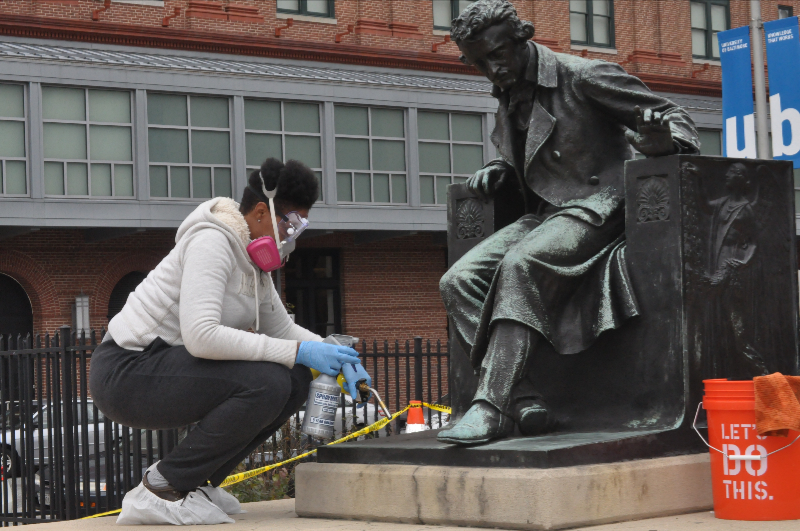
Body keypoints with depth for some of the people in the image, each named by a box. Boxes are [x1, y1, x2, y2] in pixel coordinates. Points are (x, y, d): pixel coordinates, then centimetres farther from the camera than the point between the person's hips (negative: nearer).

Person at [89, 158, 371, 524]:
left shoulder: (253, 261, 12)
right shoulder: (211, 243, -18)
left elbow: (281, 328, 22)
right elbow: (201, 336, -30)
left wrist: (335, 355, 2)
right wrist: (298, 351, -25)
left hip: (163, 364, 10)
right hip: (127, 373, -10)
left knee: (296, 381, 0)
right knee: (266, 383, -27)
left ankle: (198, 480, 7)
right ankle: (160, 490, -14)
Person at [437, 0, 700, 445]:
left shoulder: (584, 77, -5)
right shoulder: (509, 98, 16)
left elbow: (672, 115, -3)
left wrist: (664, 140, -28)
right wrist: (498, 172, 10)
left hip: (595, 205, -8)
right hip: (541, 216, 8)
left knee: (520, 265, -35)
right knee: (459, 281, -14)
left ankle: (491, 408, -38)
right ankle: (523, 398, -22)